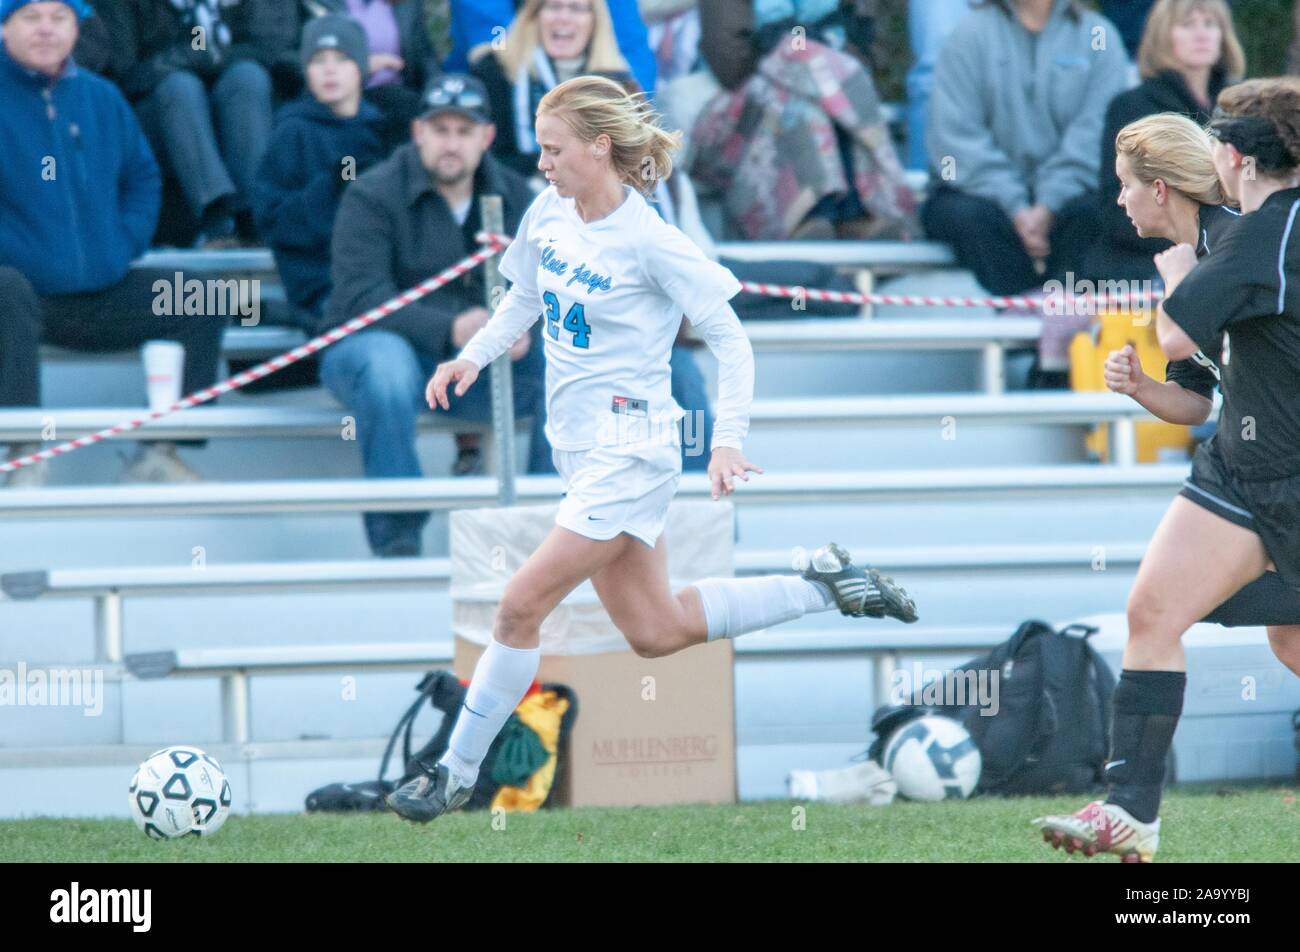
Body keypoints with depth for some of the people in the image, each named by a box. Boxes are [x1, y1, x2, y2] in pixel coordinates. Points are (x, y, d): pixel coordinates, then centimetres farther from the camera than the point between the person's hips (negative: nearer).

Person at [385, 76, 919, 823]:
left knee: (521, 607, -11)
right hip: (580, 446, 9)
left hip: (628, 449, -9)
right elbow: (525, 299, 20)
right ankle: (824, 587, 25)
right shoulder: (549, 216, 2)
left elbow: (731, 340, -13)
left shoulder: (650, 242, -17)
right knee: (656, 632, 14)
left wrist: (728, 440, -23)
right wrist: (474, 357, 3)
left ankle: (457, 773, 1)